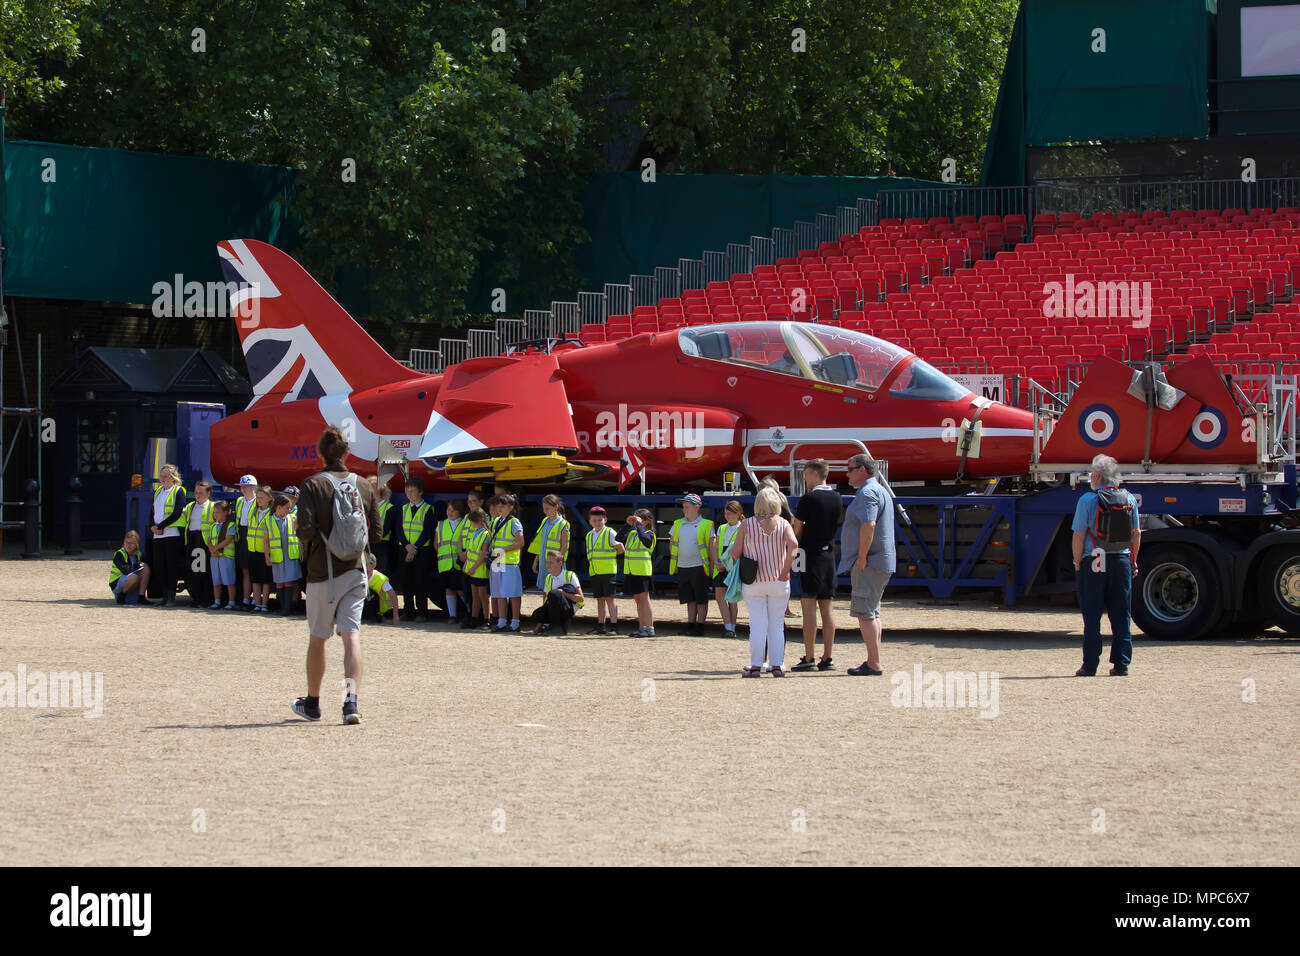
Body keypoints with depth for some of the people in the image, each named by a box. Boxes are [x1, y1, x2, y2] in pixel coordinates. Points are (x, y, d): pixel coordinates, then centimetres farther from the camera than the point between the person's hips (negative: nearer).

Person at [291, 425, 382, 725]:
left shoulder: (313, 485, -8)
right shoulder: (364, 486, 5)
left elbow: (306, 529, -16)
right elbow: (376, 533, 7)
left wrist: (306, 553, 4)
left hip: (322, 571, -2)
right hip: (355, 569, 2)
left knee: (317, 638, 12)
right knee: (352, 635, -4)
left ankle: (312, 702, 25)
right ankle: (352, 700, -21)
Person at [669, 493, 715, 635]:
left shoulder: (706, 525, -4)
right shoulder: (677, 524, 11)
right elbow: (672, 543, 21)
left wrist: (712, 567, -5)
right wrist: (673, 561, 13)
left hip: (699, 566, -5)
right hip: (682, 567, 5)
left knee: (701, 599, -1)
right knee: (690, 599, 9)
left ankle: (700, 626, 2)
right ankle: (690, 625, 13)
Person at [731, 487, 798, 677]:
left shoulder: (747, 525, -2)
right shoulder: (783, 524, 0)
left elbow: (735, 551, -4)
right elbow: (793, 544, -15)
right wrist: (785, 570, -10)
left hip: (754, 582, -1)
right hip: (779, 583, 1)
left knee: (758, 624, 1)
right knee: (776, 625, 7)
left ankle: (756, 665, -1)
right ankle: (777, 665, 5)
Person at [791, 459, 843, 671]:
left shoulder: (809, 499, -12)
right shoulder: (836, 499, 9)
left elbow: (796, 529, -5)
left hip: (810, 554, -7)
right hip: (829, 554, 7)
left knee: (808, 606, -6)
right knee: (827, 607, 8)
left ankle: (809, 658, -9)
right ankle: (827, 658, 8)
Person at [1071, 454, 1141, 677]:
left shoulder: (1088, 500, -8)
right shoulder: (1129, 499, 5)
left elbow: (1079, 535, -10)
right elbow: (1136, 533, 11)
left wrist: (1077, 563, 0)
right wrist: (1133, 561, 20)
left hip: (1093, 564, -4)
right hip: (1121, 561, 4)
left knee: (1092, 617, 1)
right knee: (1120, 617, 7)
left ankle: (1090, 665, 0)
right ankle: (1121, 664, 6)